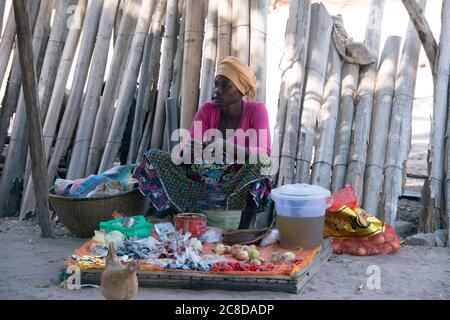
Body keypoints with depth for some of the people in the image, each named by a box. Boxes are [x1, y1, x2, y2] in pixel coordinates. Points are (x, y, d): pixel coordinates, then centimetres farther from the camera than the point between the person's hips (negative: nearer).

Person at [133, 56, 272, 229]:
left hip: (240, 190, -3)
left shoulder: (256, 111, -8)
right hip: (203, 186, 3)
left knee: (259, 162, -35)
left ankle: (243, 230, -31)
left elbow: (263, 154, -22)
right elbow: (184, 156, -6)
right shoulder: (208, 109, -2)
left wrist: (224, 145, -35)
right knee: (153, 157, -11)